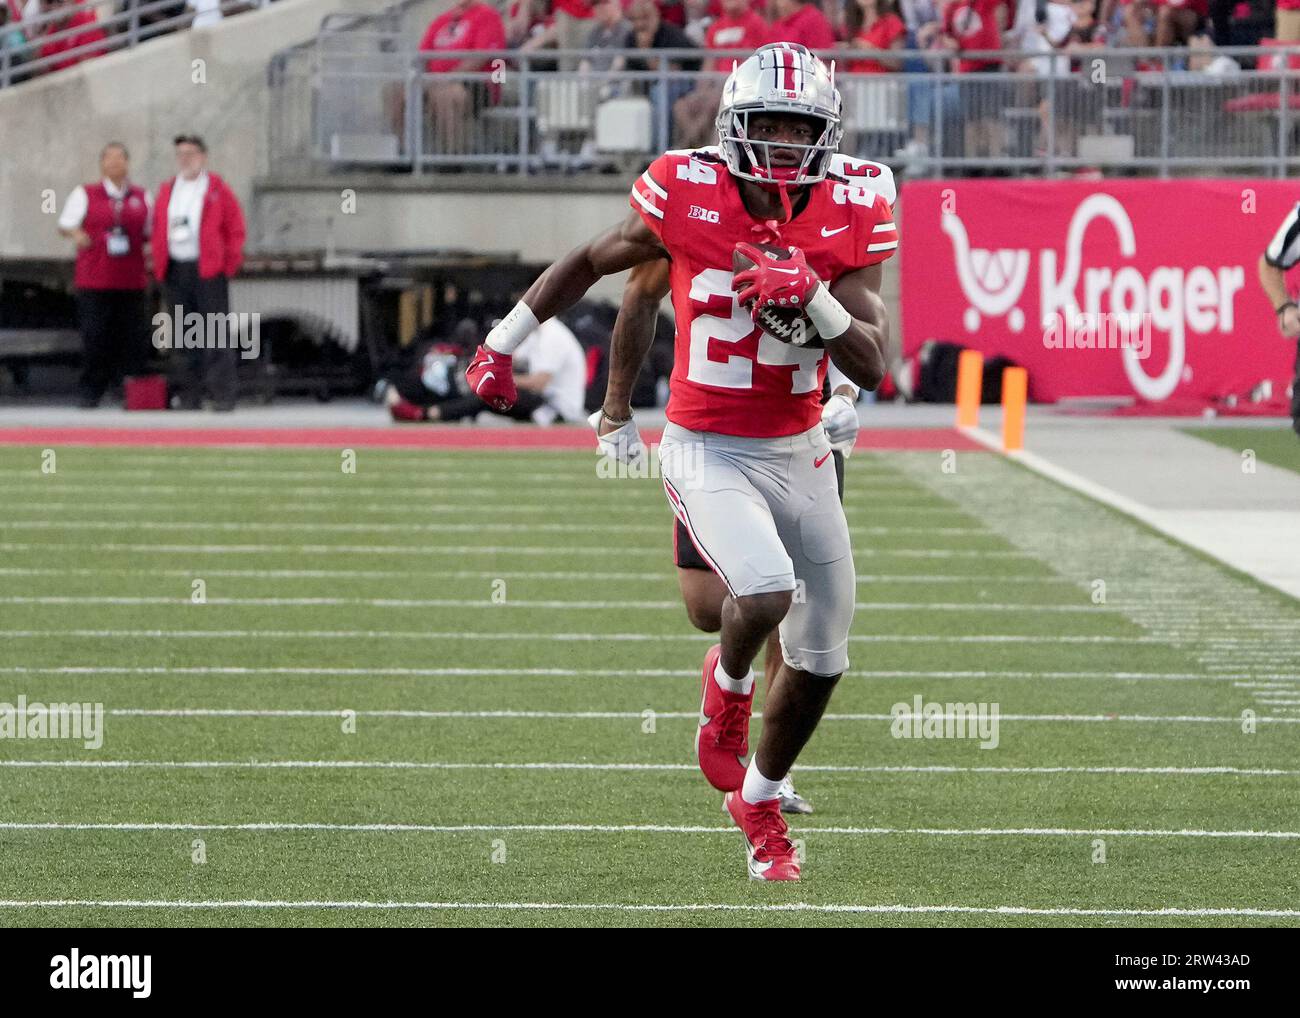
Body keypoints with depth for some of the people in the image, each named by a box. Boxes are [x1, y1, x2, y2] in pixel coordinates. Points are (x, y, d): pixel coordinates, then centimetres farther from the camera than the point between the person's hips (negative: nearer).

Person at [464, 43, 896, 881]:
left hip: (800, 454, 4)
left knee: (822, 658, 10)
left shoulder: (844, 220, -8)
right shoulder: (689, 198, -14)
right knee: (767, 588, -31)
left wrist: (814, 297, -27)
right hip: (708, 454, -4)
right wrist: (505, 341, 11)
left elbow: (872, 368, -11)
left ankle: (759, 799, 37)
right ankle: (729, 683, 6)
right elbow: (592, 262, 4)